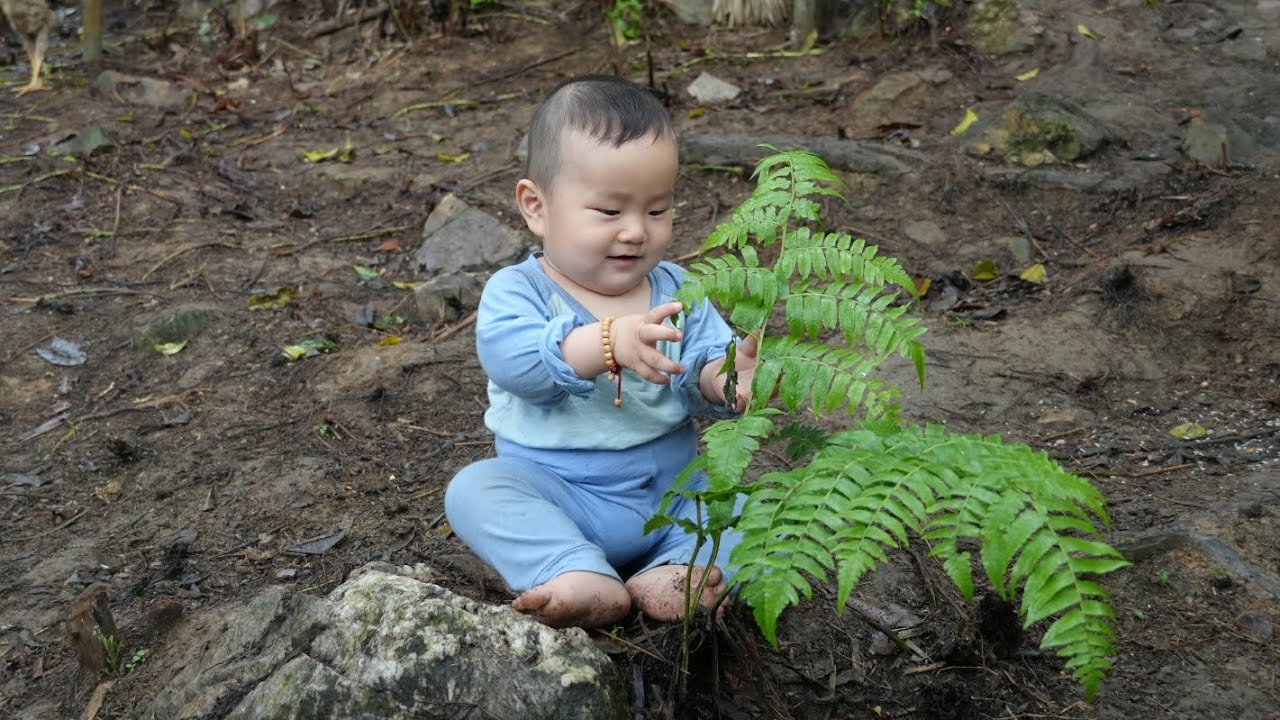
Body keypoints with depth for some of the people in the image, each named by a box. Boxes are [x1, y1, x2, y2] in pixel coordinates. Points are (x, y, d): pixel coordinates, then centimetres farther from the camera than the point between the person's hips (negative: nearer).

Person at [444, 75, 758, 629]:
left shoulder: (678, 290, 5)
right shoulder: (516, 291, -7)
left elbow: (701, 373, -4)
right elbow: (511, 357, -28)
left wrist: (722, 380, -30)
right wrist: (608, 341, -46)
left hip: (672, 490, 3)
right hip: (556, 497, -2)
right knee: (474, 489, -27)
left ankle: (678, 574, -37)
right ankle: (578, 576, -41)